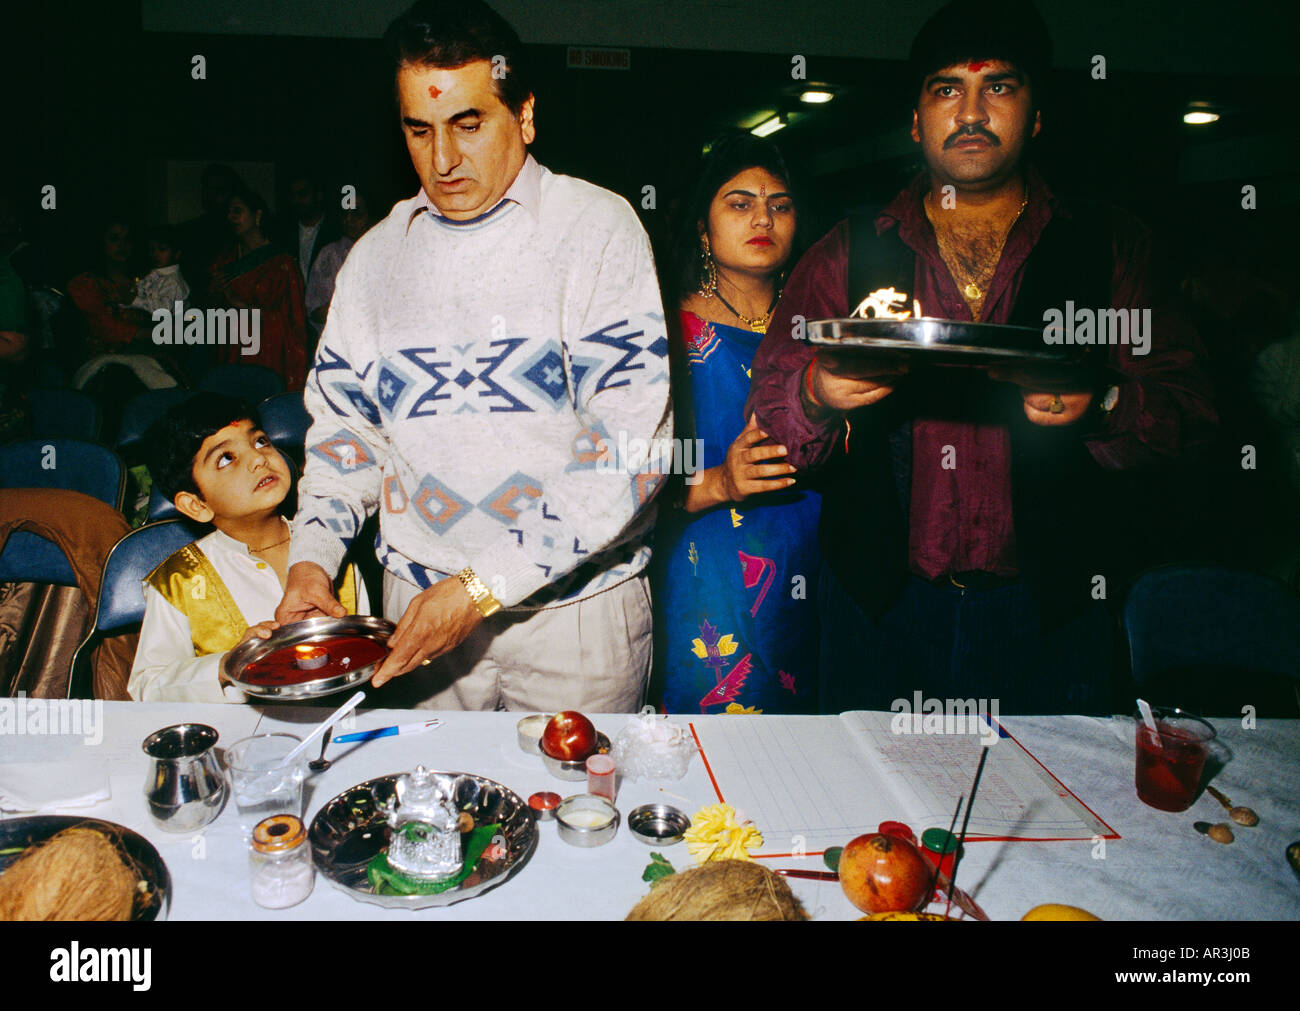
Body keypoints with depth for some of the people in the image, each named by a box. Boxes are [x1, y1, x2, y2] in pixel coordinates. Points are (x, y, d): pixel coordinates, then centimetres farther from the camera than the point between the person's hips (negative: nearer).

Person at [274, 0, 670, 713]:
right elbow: (343, 420, 15)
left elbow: (631, 443, -16)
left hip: (574, 604, -3)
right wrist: (310, 558, -3)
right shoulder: (377, 255, 8)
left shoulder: (596, 228, -8)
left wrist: (482, 589, -19)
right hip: (418, 600, 4)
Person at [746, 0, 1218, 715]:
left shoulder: (1107, 248, 4)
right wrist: (818, 394, -23)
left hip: (1049, 611, 0)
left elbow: (1189, 412, 0)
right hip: (879, 602, 0)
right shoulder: (850, 254, 4)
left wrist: (1100, 407, -21)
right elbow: (768, 413, -1)